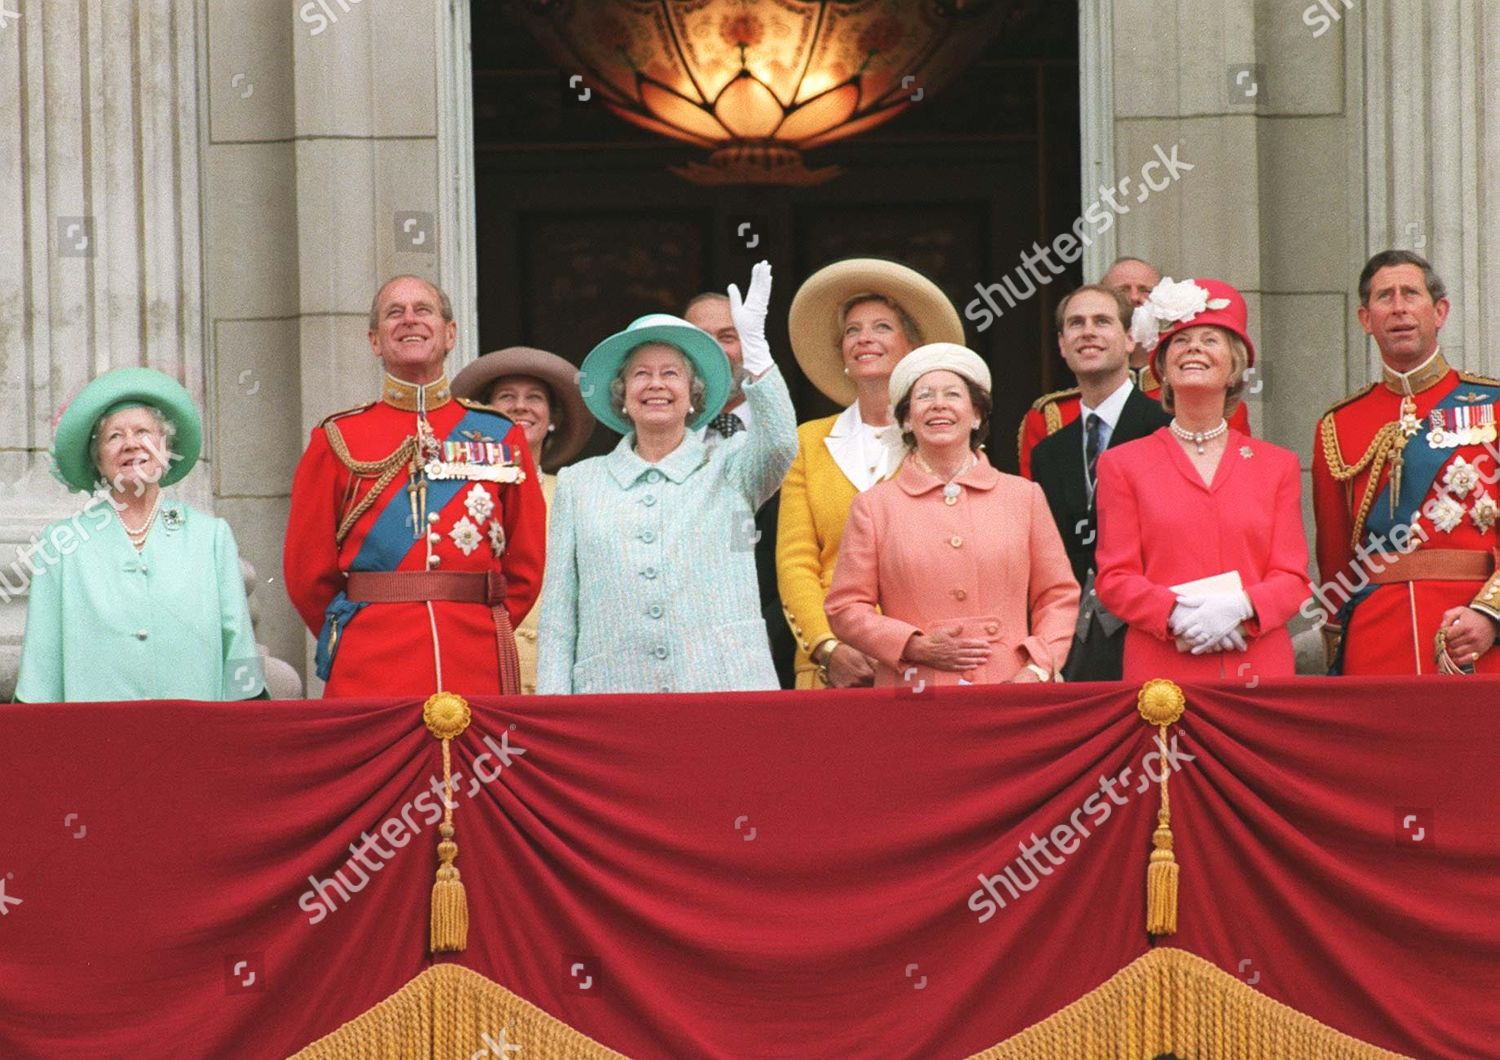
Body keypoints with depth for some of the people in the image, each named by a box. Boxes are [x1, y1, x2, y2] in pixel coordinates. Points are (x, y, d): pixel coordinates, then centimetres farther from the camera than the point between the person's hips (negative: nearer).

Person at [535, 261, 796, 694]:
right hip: (613, 694, 1)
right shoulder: (579, 484, 17)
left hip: (723, 691, -1)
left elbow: (779, 442, -10)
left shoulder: (728, 468, 13)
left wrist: (753, 341, -16)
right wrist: (552, 706, 3)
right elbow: (558, 613, 14)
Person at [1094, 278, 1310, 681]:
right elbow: (1113, 579, 3)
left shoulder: (1278, 465, 14)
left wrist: (1241, 607, -14)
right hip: (1161, 671, -1)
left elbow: (1293, 578, 7)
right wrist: (1175, 612, -15)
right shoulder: (1122, 464, 10)